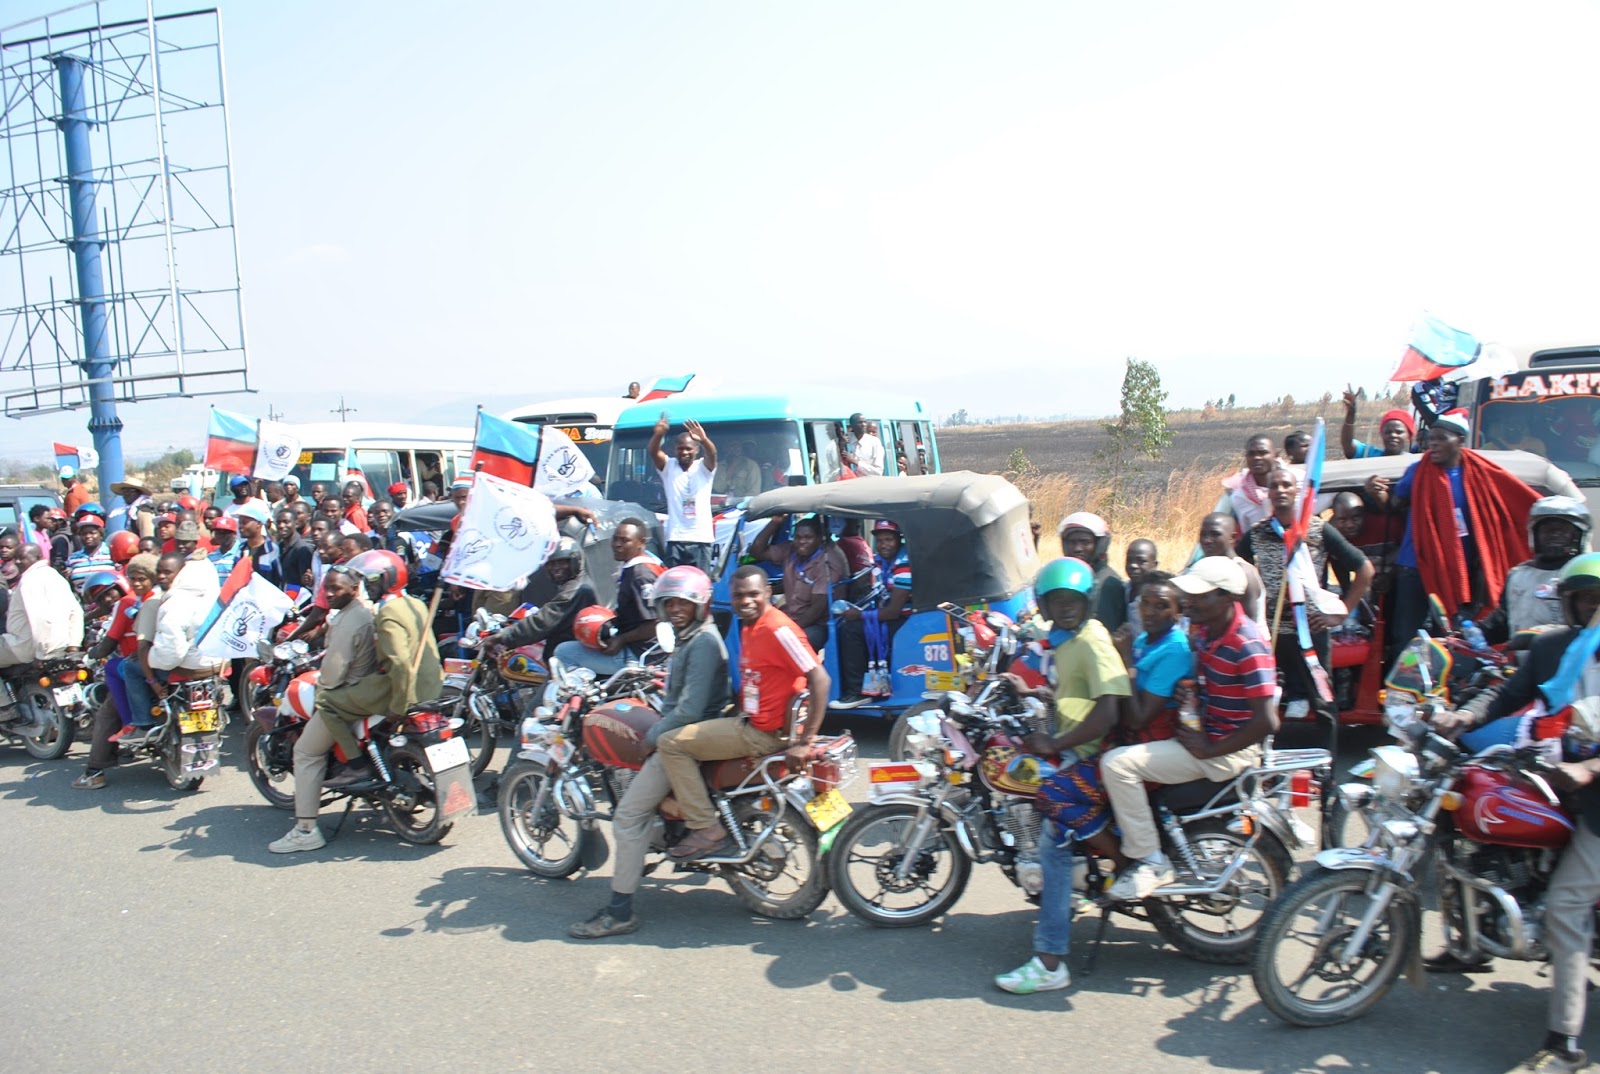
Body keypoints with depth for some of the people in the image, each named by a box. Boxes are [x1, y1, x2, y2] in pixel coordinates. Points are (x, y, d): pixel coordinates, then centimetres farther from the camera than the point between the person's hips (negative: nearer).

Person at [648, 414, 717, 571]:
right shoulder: (668, 467, 8)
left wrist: (703, 439, -40)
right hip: (675, 538, 1)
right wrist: (658, 435, -35)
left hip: (701, 538, -1)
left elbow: (712, 454, -16)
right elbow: (654, 452, -11)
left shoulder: (703, 467, 6)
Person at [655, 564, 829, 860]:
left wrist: (805, 742, -29)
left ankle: (706, 828, -5)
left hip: (766, 733, -10)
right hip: (749, 721, 10)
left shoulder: (778, 629, -20)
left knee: (670, 744, -9)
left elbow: (820, 679, -26)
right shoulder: (749, 628, 10)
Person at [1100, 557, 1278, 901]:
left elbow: (1266, 721, -25)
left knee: (1117, 764, -20)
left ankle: (1149, 862, -8)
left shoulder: (1248, 645, -22)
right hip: (1203, 732, 10)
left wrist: (1209, 750, -20)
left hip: (1229, 751, -10)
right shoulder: (1204, 629, 5)